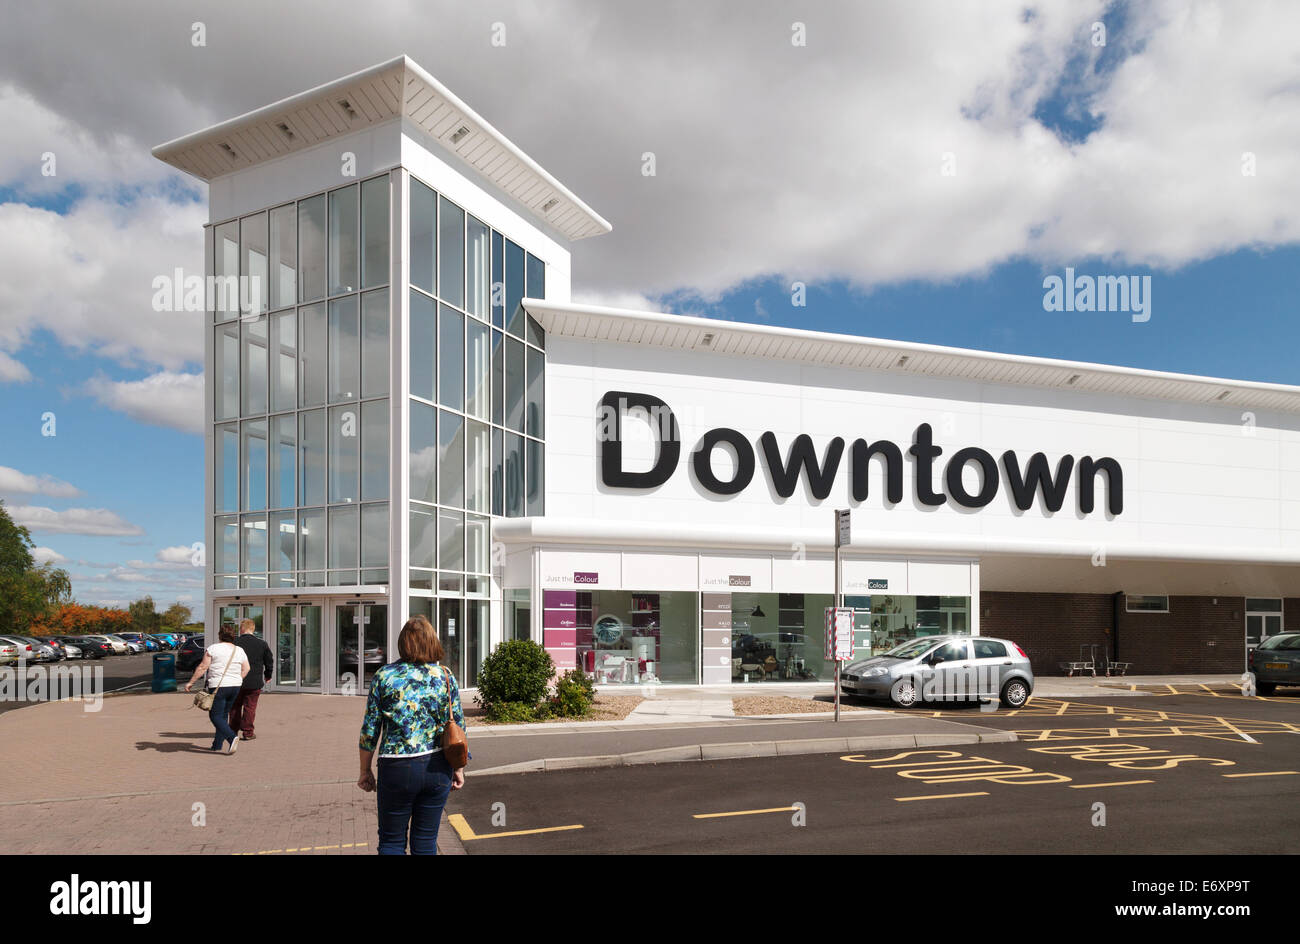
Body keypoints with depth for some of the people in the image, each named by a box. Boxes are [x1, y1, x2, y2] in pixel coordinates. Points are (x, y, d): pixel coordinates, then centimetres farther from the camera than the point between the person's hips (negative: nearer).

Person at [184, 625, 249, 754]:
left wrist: (191, 682, 1)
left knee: (216, 716, -1)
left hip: (218, 686, -5)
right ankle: (217, 746, 16)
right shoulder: (239, 651, 8)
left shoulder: (213, 649, -5)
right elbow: (246, 669, 5)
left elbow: (202, 667, -6)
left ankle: (231, 737, -21)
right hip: (235, 686, 5)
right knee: (223, 715, 15)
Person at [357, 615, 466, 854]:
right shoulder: (446, 677, 1)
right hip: (437, 768, 2)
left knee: (392, 841, 12)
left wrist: (365, 771, 10)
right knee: (426, 841, 13)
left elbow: (370, 729, -1)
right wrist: (459, 769, 13)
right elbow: (458, 727, 3)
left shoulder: (384, 676, -2)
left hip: (397, 769, -2)